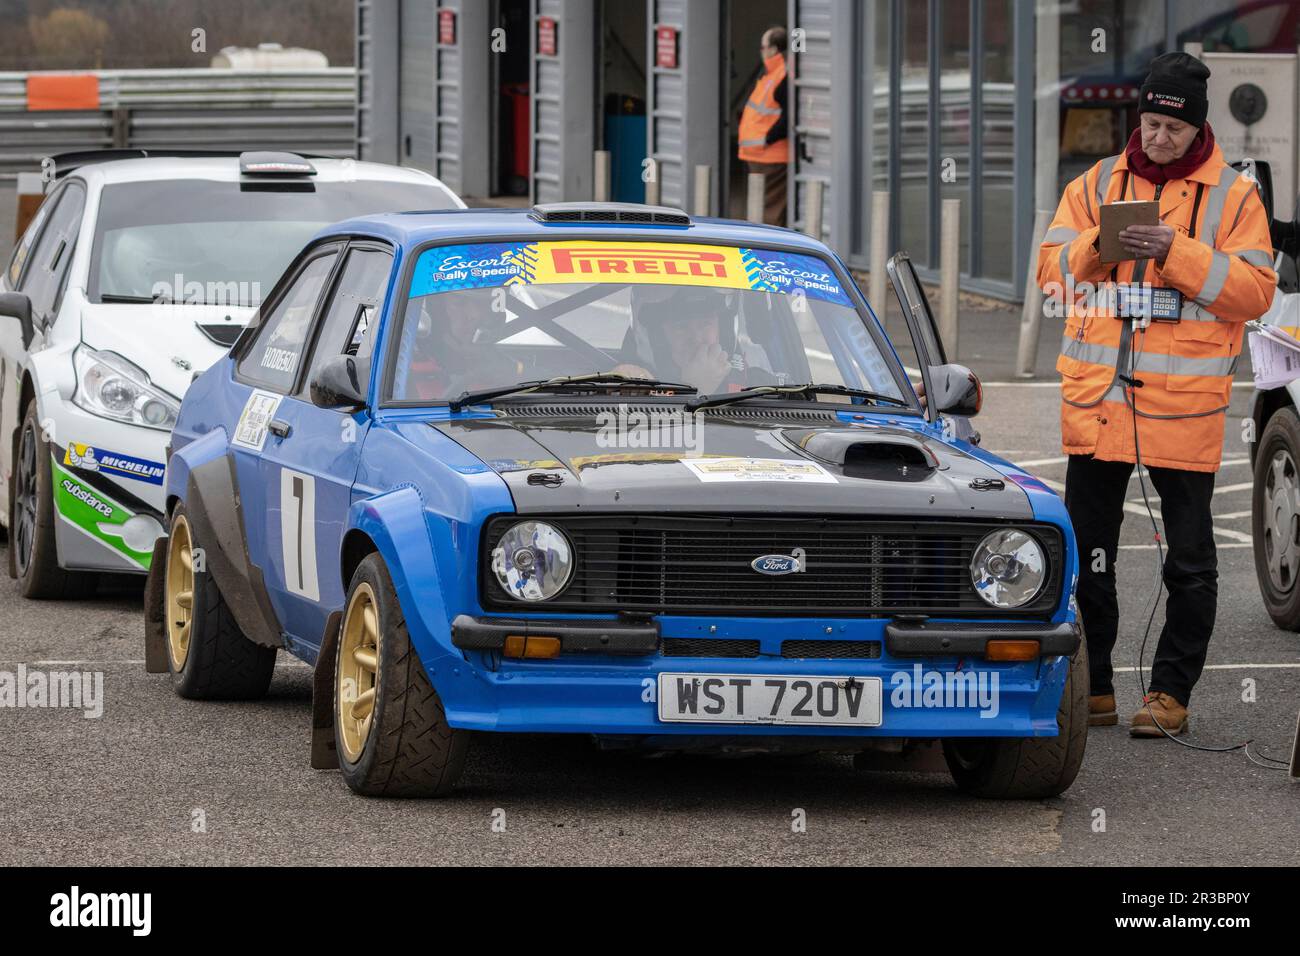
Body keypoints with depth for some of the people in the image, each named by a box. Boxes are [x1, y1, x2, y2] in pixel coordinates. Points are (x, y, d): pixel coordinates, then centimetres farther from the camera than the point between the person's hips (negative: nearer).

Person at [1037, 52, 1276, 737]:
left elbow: (1254, 291, -8)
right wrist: (1098, 245, -15)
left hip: (1185, 406, -3)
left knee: (1189, 559, 1)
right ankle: (1089, 688, 15)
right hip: (1095, 398, 3)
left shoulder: (1231, 196, 2)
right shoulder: (1096, 185, 10)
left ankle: (1170, 692, 8)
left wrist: (1178, 253, -18)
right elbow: (1052, 267, 5)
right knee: (1085, 552, 7)